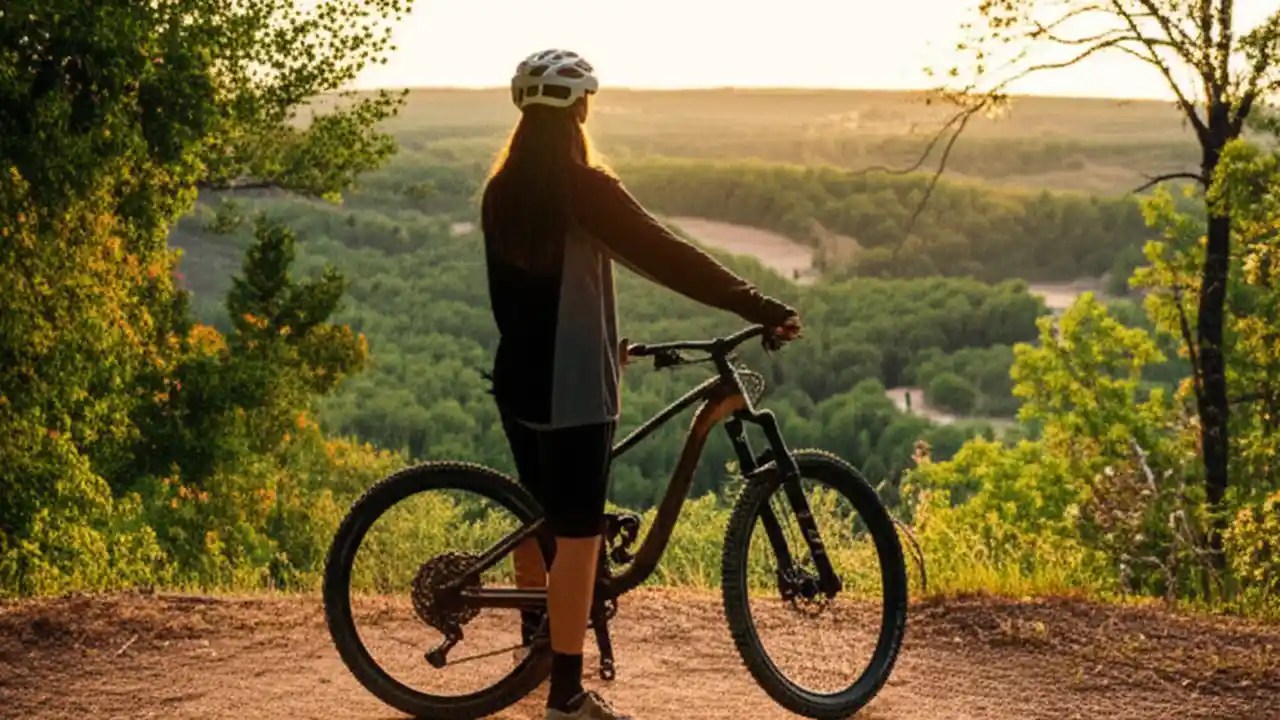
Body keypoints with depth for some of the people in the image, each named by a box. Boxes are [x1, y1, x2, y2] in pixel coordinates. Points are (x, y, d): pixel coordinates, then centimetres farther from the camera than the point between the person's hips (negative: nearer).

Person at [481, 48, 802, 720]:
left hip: (517, 377, 8)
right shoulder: (584, 188, -16)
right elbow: (669, 256, -19)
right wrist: (762, 307, -17)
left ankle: (535, 638, 43)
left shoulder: (501, 191, 7)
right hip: (571, 387, -8)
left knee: (539, 512, 25)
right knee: (577, 534, -2)